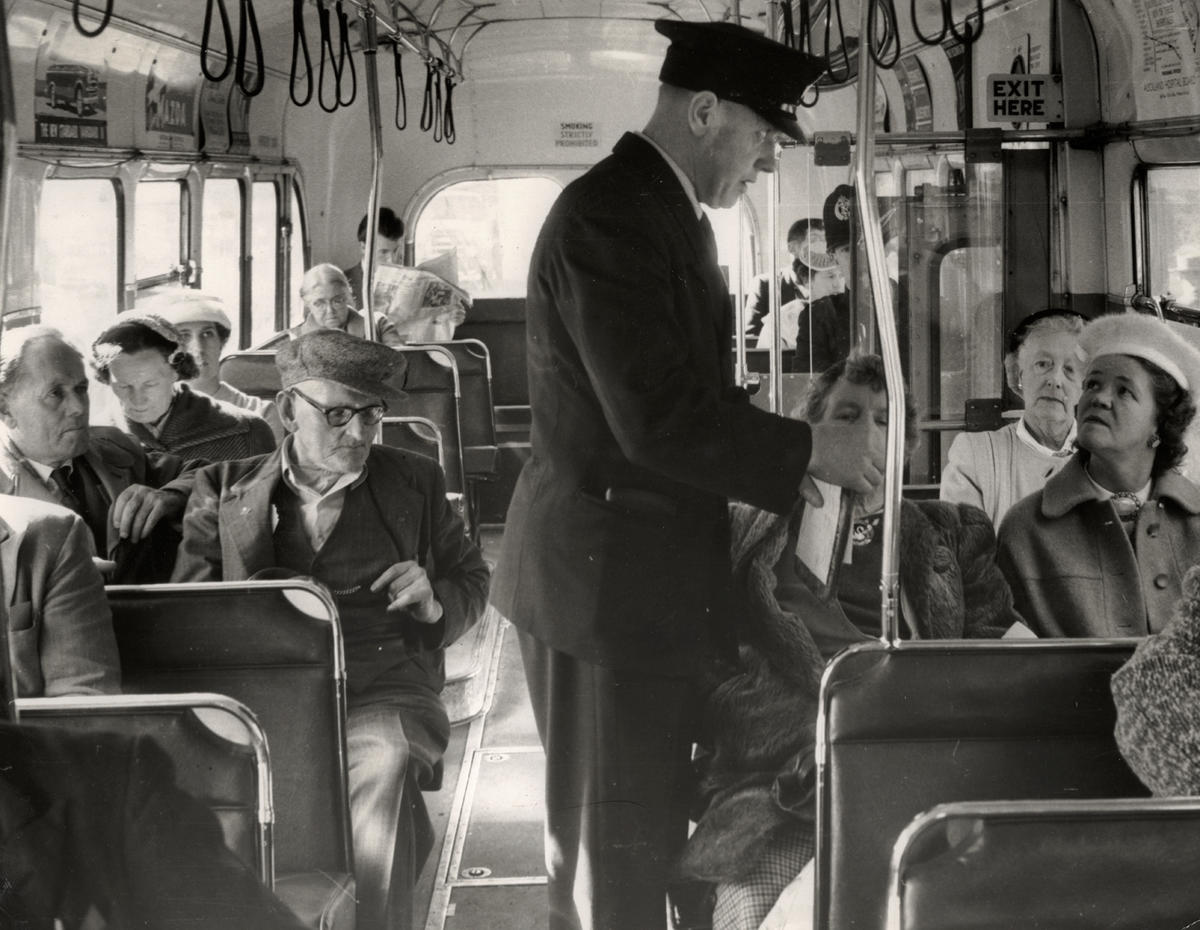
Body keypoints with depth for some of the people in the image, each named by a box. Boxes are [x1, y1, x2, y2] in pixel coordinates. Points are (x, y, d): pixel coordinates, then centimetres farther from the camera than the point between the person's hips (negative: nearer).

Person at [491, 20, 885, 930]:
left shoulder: (666, 209, 12)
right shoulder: (609, 214, -20)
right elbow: (658, 420, -25)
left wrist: (784, 462, 7)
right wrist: (805, 448, -15)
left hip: (645, 570, 10)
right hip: (609, 576, -10)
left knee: (641, 836, 19)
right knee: (616, 851, 0)